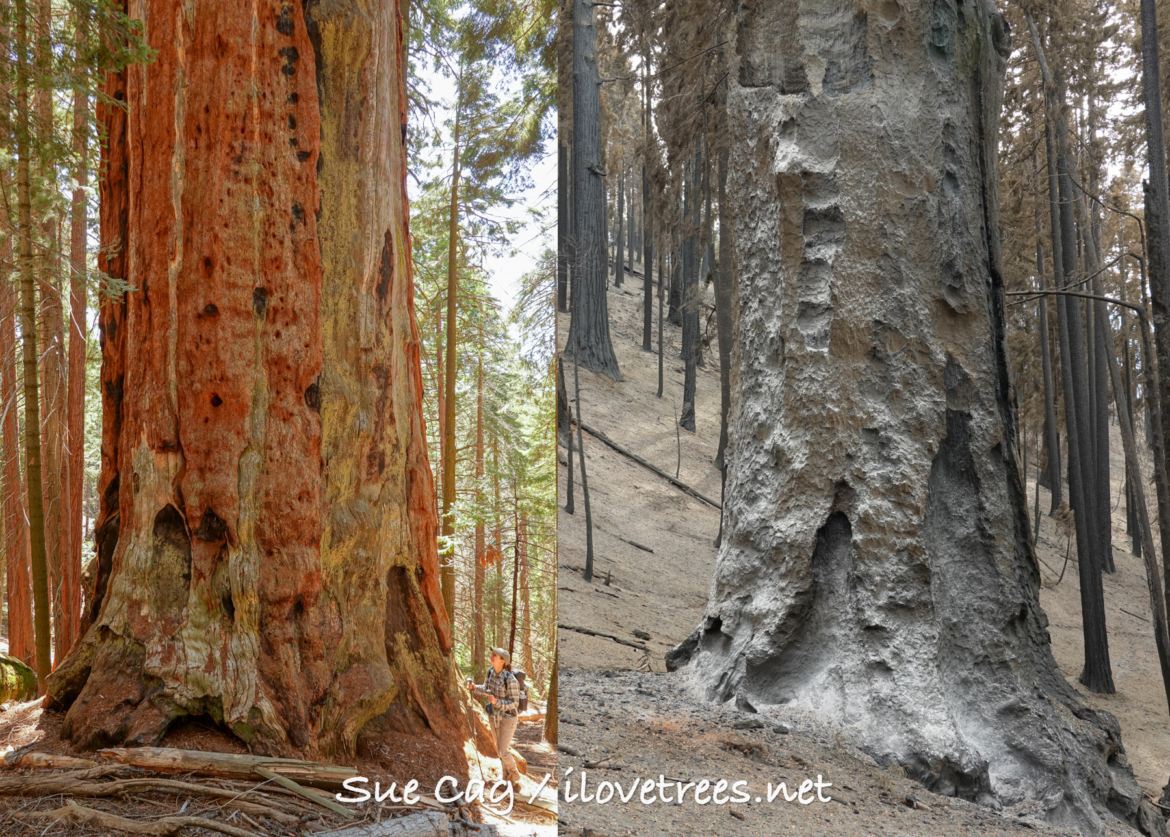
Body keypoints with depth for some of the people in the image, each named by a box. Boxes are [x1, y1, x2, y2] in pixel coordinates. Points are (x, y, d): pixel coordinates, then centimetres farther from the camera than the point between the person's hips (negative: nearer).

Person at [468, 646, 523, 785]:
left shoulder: (510, 680, -30)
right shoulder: (491, 672, -8)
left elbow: (514, 703, -24)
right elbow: (485, 690, 6)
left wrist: (496, 702, -39)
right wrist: (474, 687, -15)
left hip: (508, 718, -7)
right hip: (494, 716, 7)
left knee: (503, 752, -4)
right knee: (500, 748, 19)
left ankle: (515, 774, 24)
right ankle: (507, 775, 38)